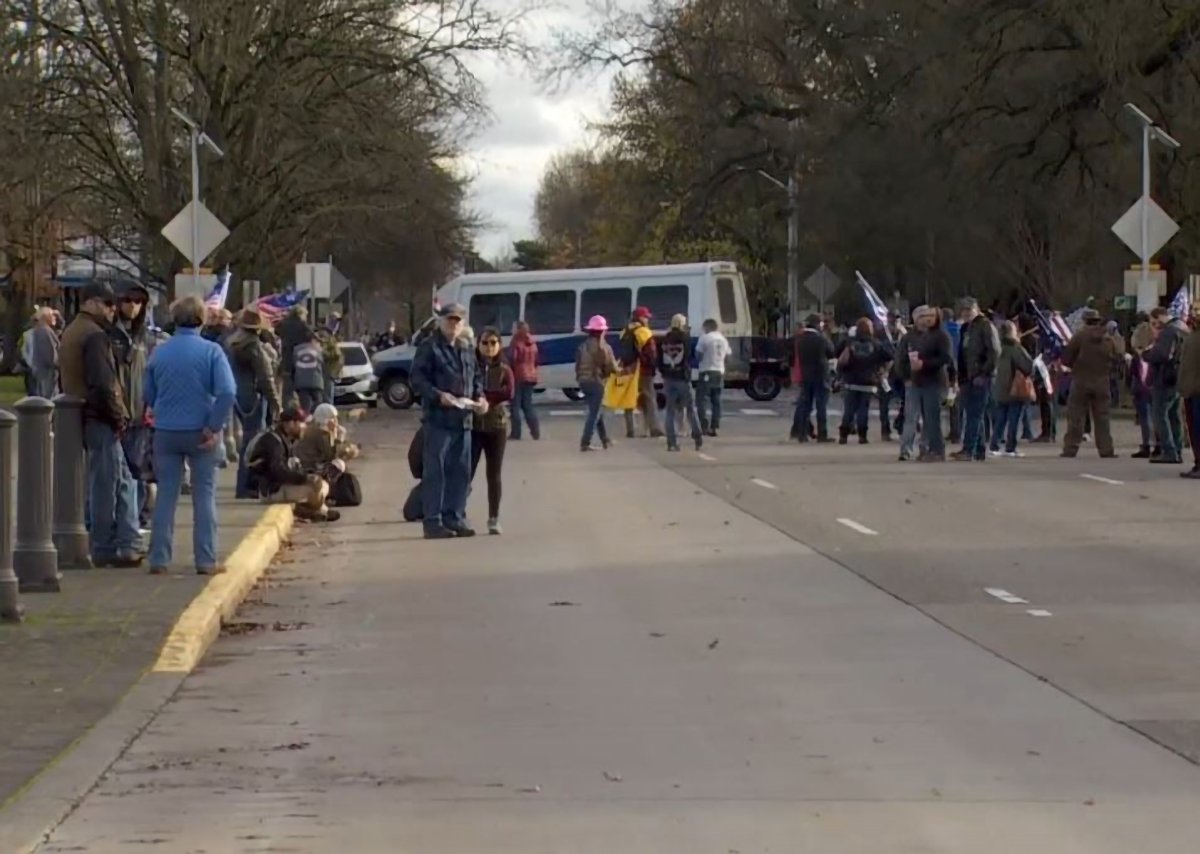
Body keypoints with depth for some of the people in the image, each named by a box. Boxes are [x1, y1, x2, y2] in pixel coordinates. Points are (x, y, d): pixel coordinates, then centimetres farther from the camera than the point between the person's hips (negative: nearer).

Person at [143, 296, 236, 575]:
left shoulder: (160, 352, 1)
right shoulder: (211, 351, -9)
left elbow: (149, 395, 8)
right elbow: (227, 392, -18)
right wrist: (214, 426, -12)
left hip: (166, 431, 2)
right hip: (200, 431, -2)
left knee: (165, 494, 8)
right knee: (204, 495, 5)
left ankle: (159, 559, 7)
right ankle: (206, 560, 4)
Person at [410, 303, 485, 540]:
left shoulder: (467, 349, 16)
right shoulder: (429, 348, -5)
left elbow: (475, 377, 23)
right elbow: (417, 380, -11)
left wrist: (480, 397, 5)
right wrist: (438, 396, -23)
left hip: (462, 419, 7)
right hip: (438, 419, -7)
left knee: (460, 471, 9)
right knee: (435, 471, -5)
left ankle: (454, 517, 17)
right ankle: (433, 522, -3)